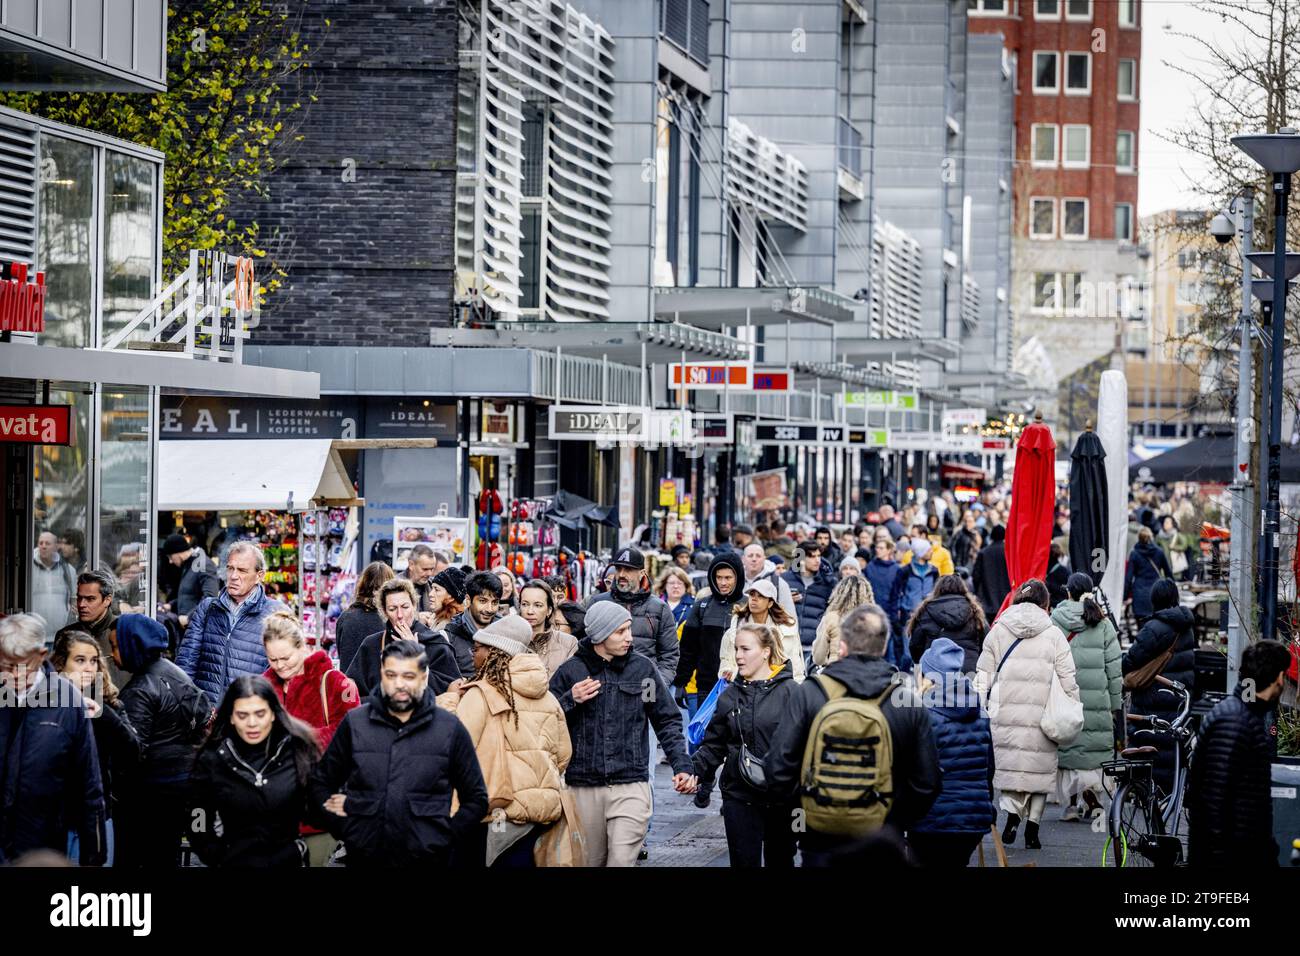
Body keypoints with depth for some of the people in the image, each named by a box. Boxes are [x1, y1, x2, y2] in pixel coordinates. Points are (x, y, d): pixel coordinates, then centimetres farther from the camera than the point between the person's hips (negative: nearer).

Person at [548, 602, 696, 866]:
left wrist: (682, 765, -1)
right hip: (584, 787, 1)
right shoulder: (571, 671, 1)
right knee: (591, 861, 10)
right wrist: (570, 700, -11)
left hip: (631, 786, -1)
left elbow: (667, 721, 9)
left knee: (622, 860, -12)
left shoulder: (643, 668, 3)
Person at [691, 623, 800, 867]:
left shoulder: (789, 692, -7)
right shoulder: (730, 696, 6)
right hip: (739, 797, 3)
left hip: (781, 798, -3)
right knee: (744, 861, 3)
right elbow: (714, 745, 10)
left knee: (781, 860, 13)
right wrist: (695, 770, -6)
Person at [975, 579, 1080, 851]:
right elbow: (1067, 680, 2)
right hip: (1042, 715, -1)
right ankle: (1032, 828, 3)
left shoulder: (998, 631, 8)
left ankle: (1012, 812, -16)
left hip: (1005, 714, 1)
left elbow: (983, 676, 7)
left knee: (1009, 765, 6)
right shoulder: (1053, 634, 3)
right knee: (1040, 767, 6)